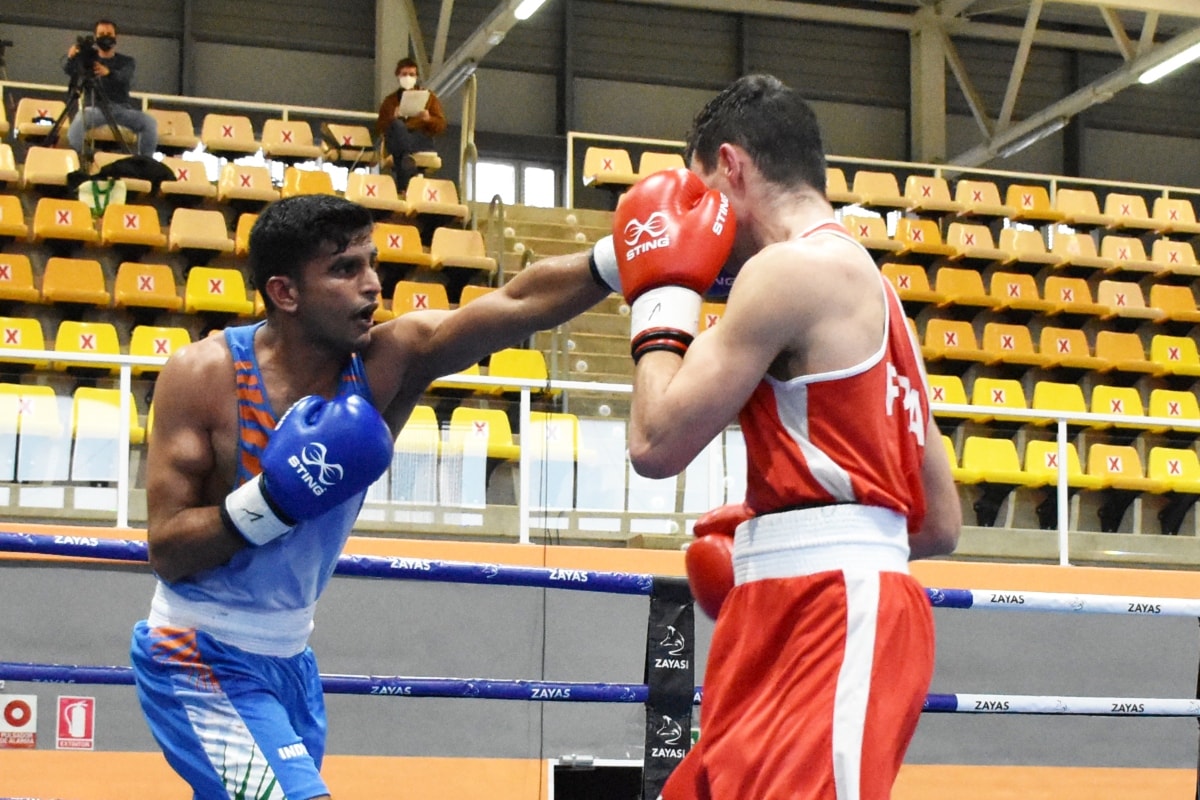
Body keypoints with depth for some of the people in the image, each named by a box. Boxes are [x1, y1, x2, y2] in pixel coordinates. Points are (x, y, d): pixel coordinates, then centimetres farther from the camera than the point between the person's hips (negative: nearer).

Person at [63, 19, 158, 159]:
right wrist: (71, 58, -32)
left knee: (149, 123, -26)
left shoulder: (127, 61, 14)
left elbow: (125, 77, -11)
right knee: (78, 122, -35)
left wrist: (108, 72, -36)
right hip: (95, 108, -1)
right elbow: (67, 70, -6)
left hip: (122, 108, 1)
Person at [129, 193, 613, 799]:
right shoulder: (204, 376, -17)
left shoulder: (387, 363, -10)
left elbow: (519, 303, -24)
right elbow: (165, 551, -17)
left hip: (288, 658, 6)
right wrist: (271, 500, -30)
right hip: (201, 660, -6)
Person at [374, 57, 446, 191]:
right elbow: (379, 129, 15)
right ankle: (408, 157, -55)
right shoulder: (390, 100, 25)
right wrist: (393, 119, -6)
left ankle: (403, 187, -51)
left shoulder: (429, 97, 22)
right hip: (396, 141, 1)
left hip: (421, 141, -1)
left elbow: (441, 126, 12)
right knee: (397, 125, -36)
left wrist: (429, 119, -11)